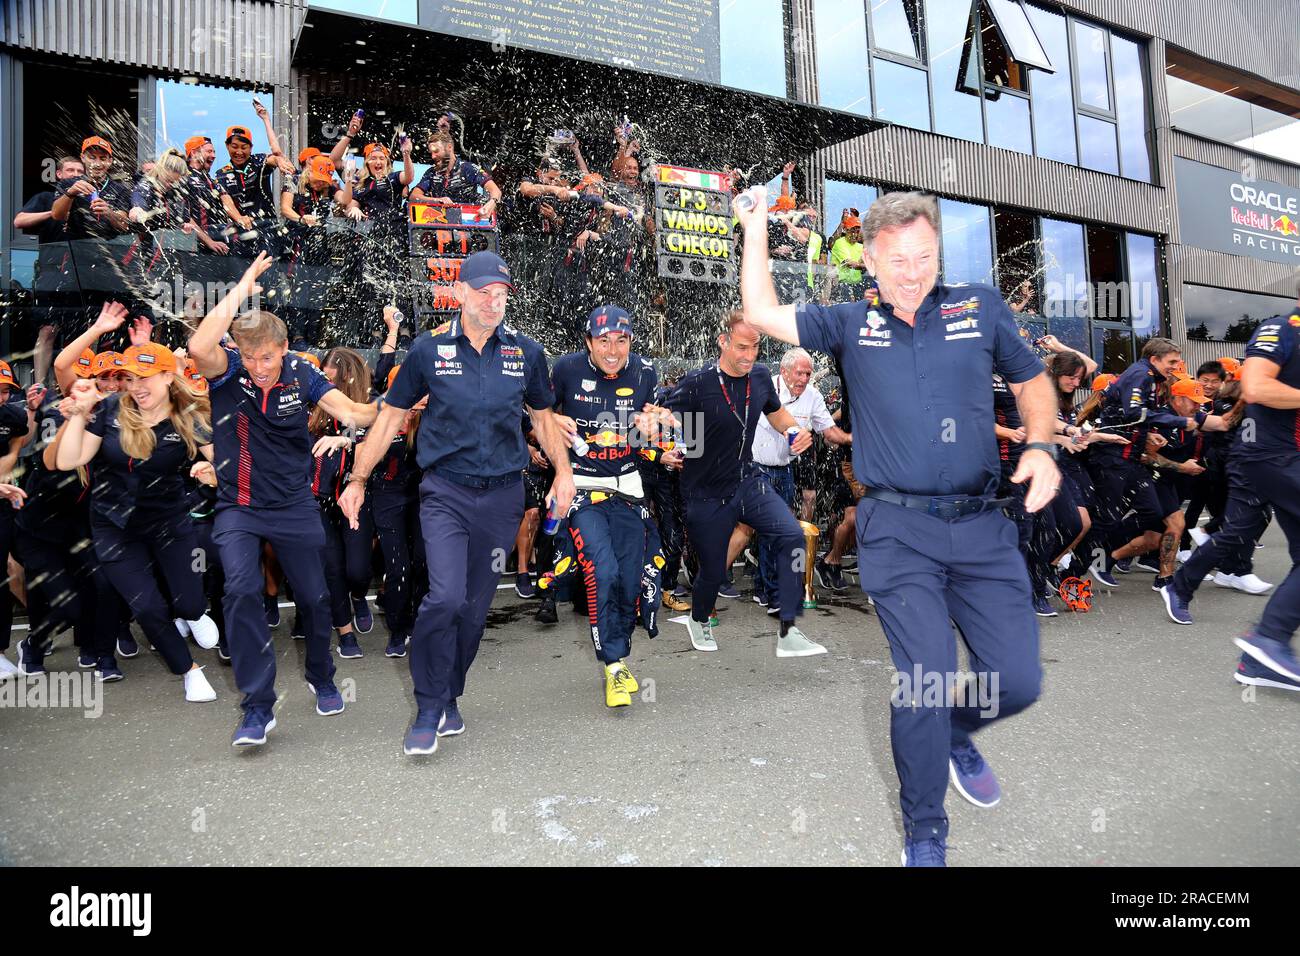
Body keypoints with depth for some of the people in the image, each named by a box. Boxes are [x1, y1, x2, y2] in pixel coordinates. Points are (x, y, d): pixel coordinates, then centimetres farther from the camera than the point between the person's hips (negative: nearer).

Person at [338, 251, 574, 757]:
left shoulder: (526, 352, 4)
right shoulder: (430, 349, 0)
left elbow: (543, 415, 17)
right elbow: (391, 415, 6)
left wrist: (563, 471, 8)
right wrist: (358, 479, 5)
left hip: (503, 493, 2)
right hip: (446, 491, -2)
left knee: (476, 606, 9)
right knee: (445, 597, -17)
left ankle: (448, 700, 29)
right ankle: (429, 709, 4)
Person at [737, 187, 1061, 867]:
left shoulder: (981, 307, 9)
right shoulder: (851, 324, 7)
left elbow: (1033, 382, 18)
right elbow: (761, 314, 6)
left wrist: (1041, 446, 1)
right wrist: (756, 225, 8)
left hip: (982, 527, 2)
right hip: (899, 533, -2)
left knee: (1019, 680, 2)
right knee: (925, 680, -4)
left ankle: (955, 734, 38)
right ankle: (924, 836, 20)